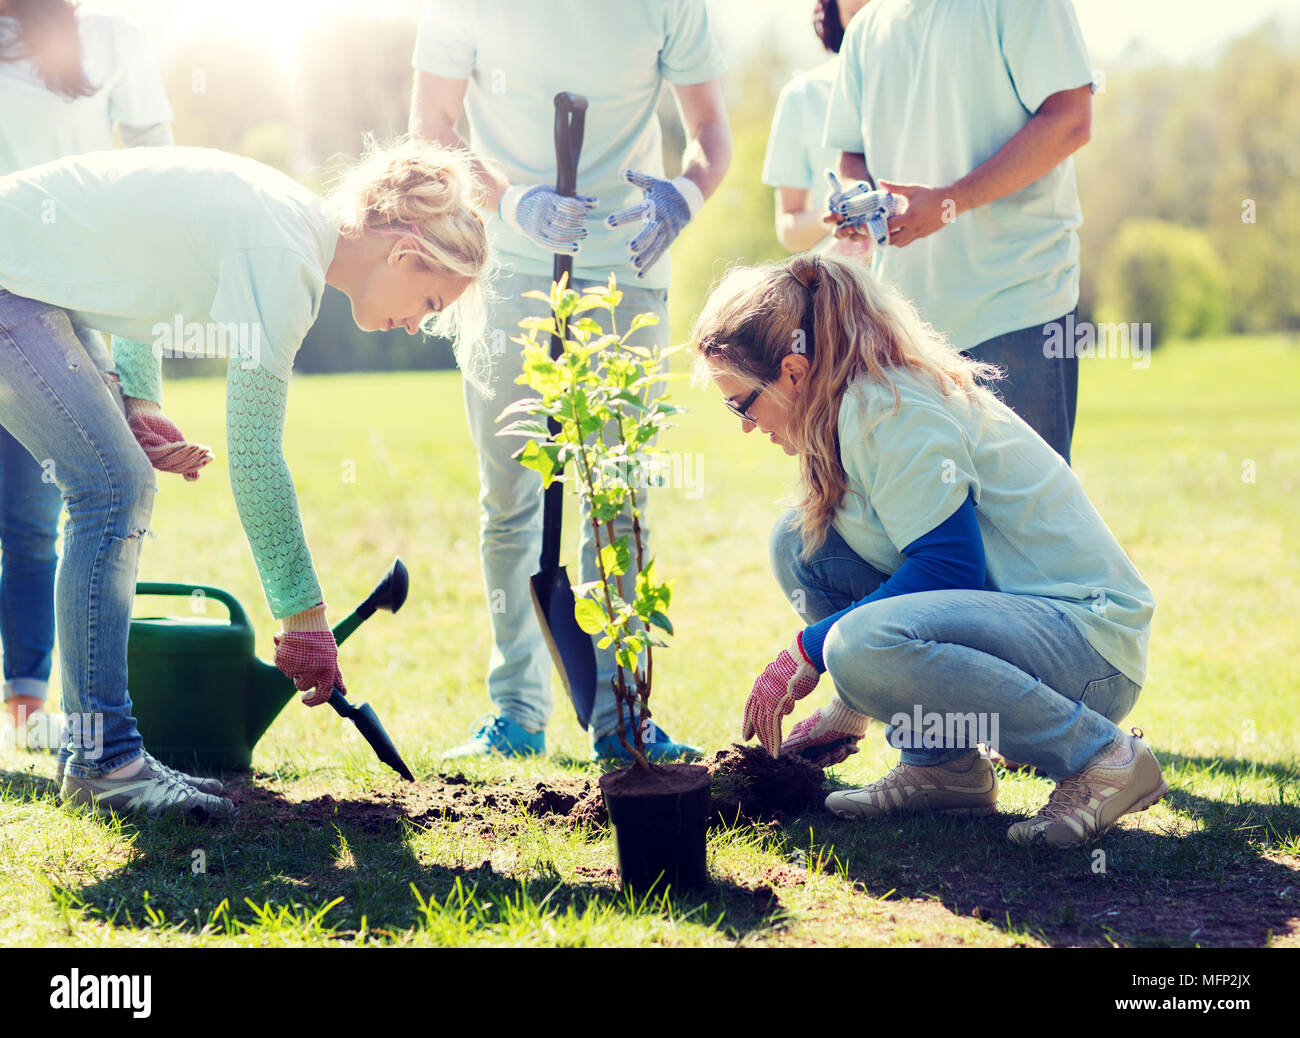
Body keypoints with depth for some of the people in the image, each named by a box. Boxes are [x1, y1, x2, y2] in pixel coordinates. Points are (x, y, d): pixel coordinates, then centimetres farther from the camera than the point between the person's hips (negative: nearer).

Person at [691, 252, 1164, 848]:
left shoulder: (891, 409, -17)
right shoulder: (862, 403, 14)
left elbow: (949, 566, -24)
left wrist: (807, 652, -16)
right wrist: (847, 710, 23)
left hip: (1088, 640, -10)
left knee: (863, 647, -35)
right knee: (798, 542, 4)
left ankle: (1101, 758, -17)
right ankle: (942, 767, 4)